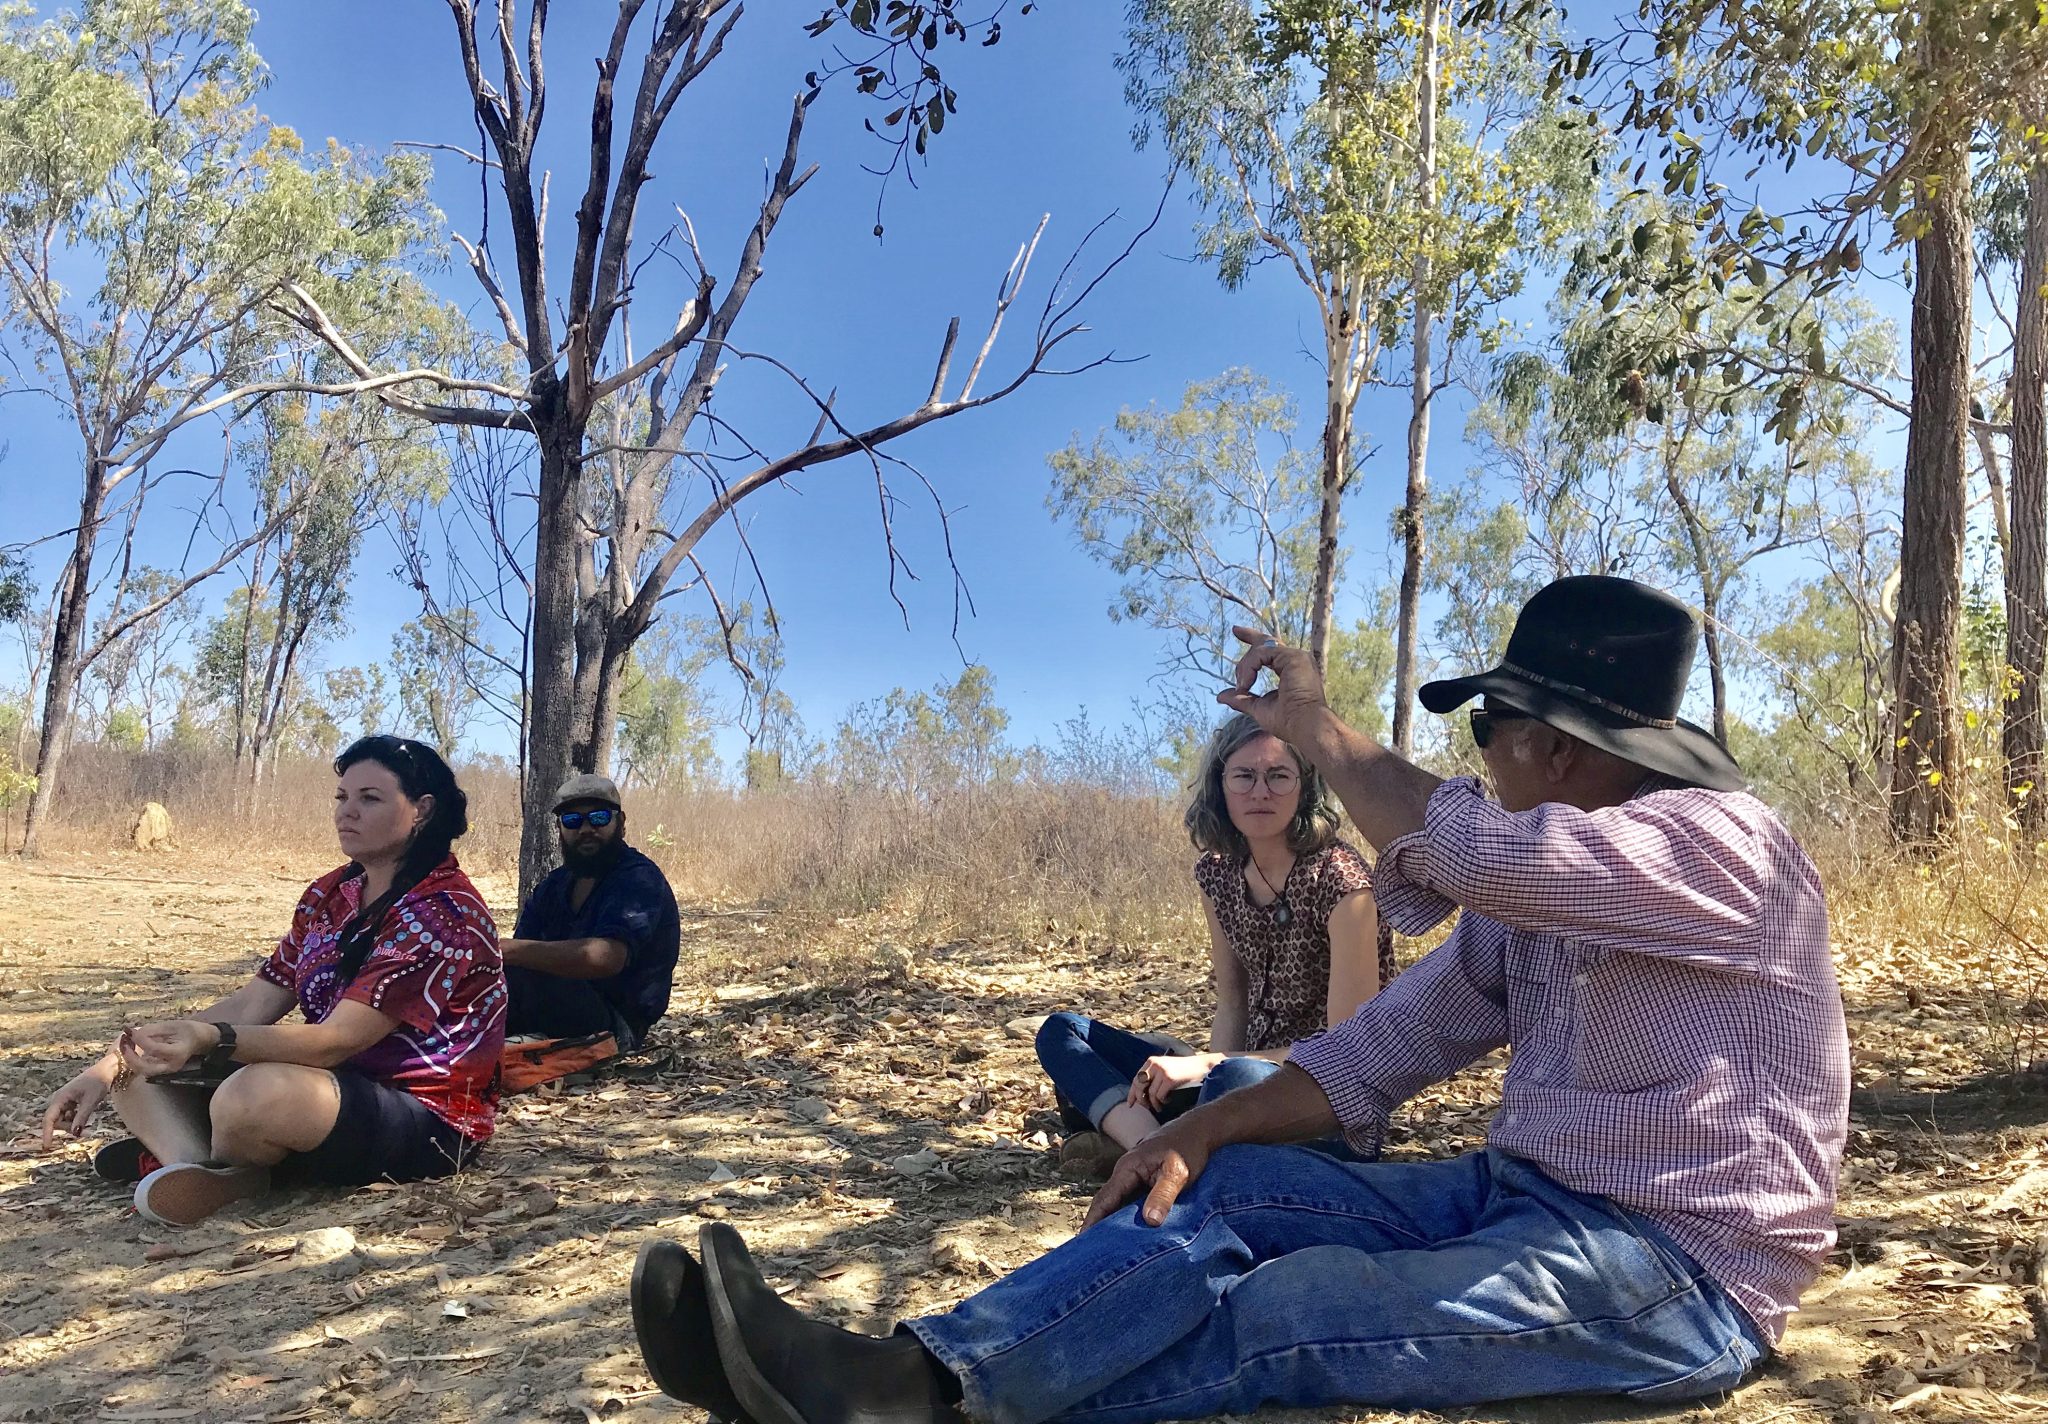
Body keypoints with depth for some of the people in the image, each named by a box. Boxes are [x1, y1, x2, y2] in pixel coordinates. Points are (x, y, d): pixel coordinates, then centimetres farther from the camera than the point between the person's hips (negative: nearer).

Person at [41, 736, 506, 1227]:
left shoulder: (442, 914, -18)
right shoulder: (330, 896, 10)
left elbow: (336, 1039, -25)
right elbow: (249, 1006, 7)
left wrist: (210, 1040, -39)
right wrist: (112, 1065, -3)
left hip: (429, 1121, -9)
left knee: (253, 1094, -35)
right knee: (137, 1071, 7)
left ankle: (177, 1145, -2)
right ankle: (208, 1173, -20)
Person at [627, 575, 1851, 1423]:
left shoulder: (1721, 841, -15)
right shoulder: (1532, 898, 12)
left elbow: (1471, 853, -33)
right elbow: (1387, 1046, 7)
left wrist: (1316, 728, -17)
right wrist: (1198, 1133, -6)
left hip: (1681, 1274, -7)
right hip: (1526, 1197, 7)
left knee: (1276, 1314, -25)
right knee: (1227, 1191, -11)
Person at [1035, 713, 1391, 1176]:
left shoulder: (1339, 879, -18)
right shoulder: (1218, 874, 2)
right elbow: (1232, 1007, 7)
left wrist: (1208, 1065, -22)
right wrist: (1206, 1067, -15)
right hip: (1246, 1070, 8)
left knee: (1235, 1079, -42)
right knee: (1060, 1032, 0)